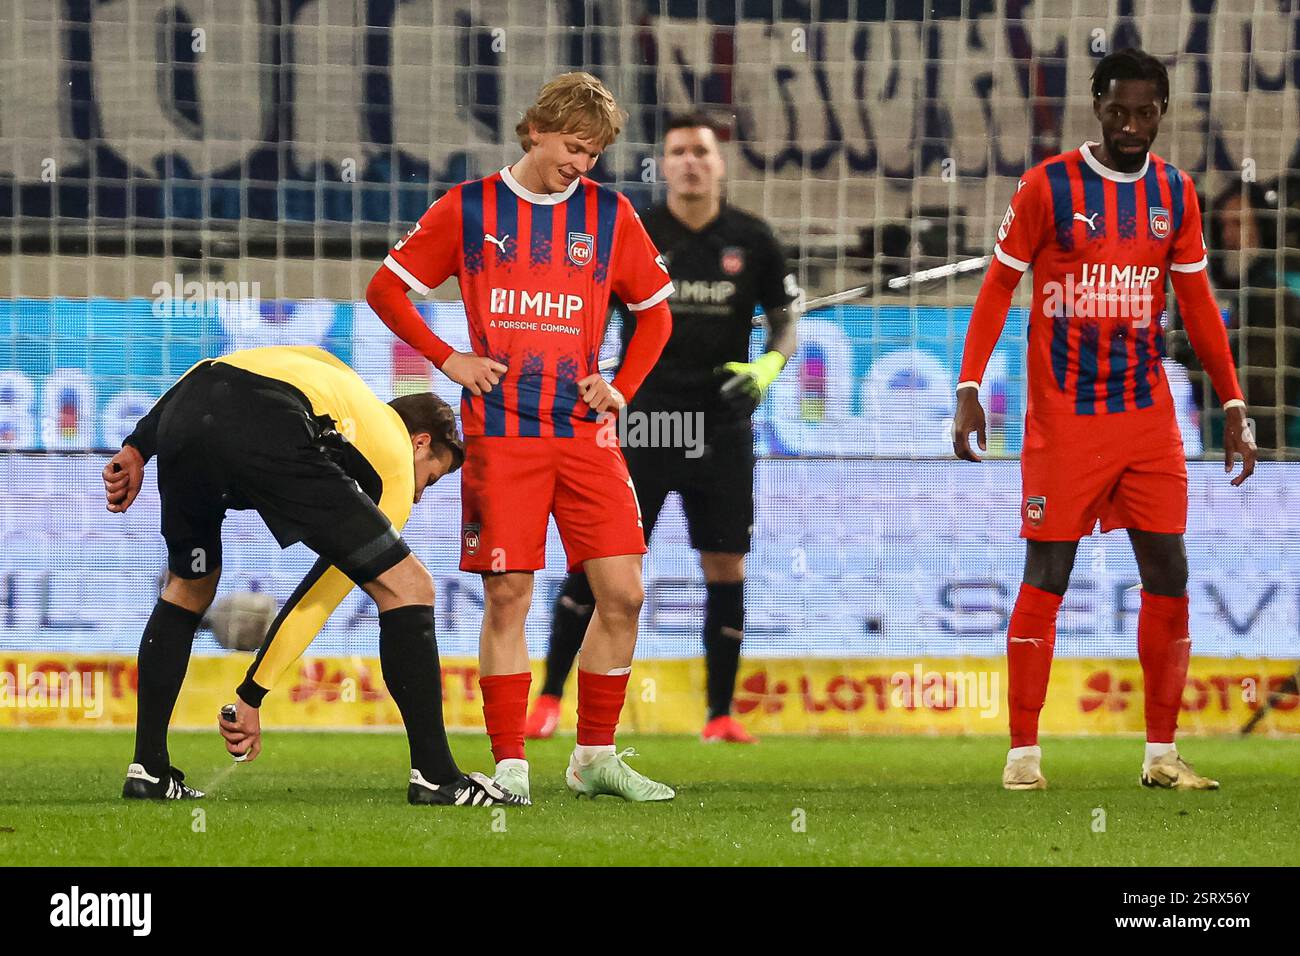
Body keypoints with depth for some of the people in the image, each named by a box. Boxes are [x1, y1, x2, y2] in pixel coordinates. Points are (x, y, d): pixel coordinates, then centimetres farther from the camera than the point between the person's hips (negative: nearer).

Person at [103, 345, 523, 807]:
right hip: (267, 434, -6)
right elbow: (320, 594, 23)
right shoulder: (399, 468, 24)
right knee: (406, 587, 8)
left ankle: (147, 769, 27)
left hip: (180, 419, 6)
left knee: (188, 591, 32)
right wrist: (252, 695, 24)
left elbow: (203, 377, 26)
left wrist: (137, 447, 19)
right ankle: (435, 777, 4)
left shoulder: (328, 372, 40)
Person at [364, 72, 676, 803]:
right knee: (508, 597, -5)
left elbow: (655, 311, 18)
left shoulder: (610, 215, 8)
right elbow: (386, 289, 9)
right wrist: (446, 359, 0)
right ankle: (510, 765, 1)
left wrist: (624, 388, 6)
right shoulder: (469, 209, 3)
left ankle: (597, 758, 9)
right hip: (500, 431, -2)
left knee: (622, 593, -4)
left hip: (584, 433, 2)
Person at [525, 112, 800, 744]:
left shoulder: (752, 241, 2)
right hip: (642, 424, -1)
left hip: (723, 430, 1)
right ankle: (549, 698, 6)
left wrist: (767, 369, -9)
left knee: (726, 567, 1)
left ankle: (721, 714, 12)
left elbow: (785, 326, 11)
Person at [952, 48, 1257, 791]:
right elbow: (999, 288, -2)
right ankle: (1024, 752, 2)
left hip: (1149, 416, 4)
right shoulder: (1050, 186, -5)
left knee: (1168, 574, 0)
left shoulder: (1175, 193, 7)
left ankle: (1162, 753, 8)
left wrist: (1234, 407, 8)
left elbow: (1198, 304, 12)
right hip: (1064, 418, -4)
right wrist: (969, 388, -12)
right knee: (1046, 576, -3)